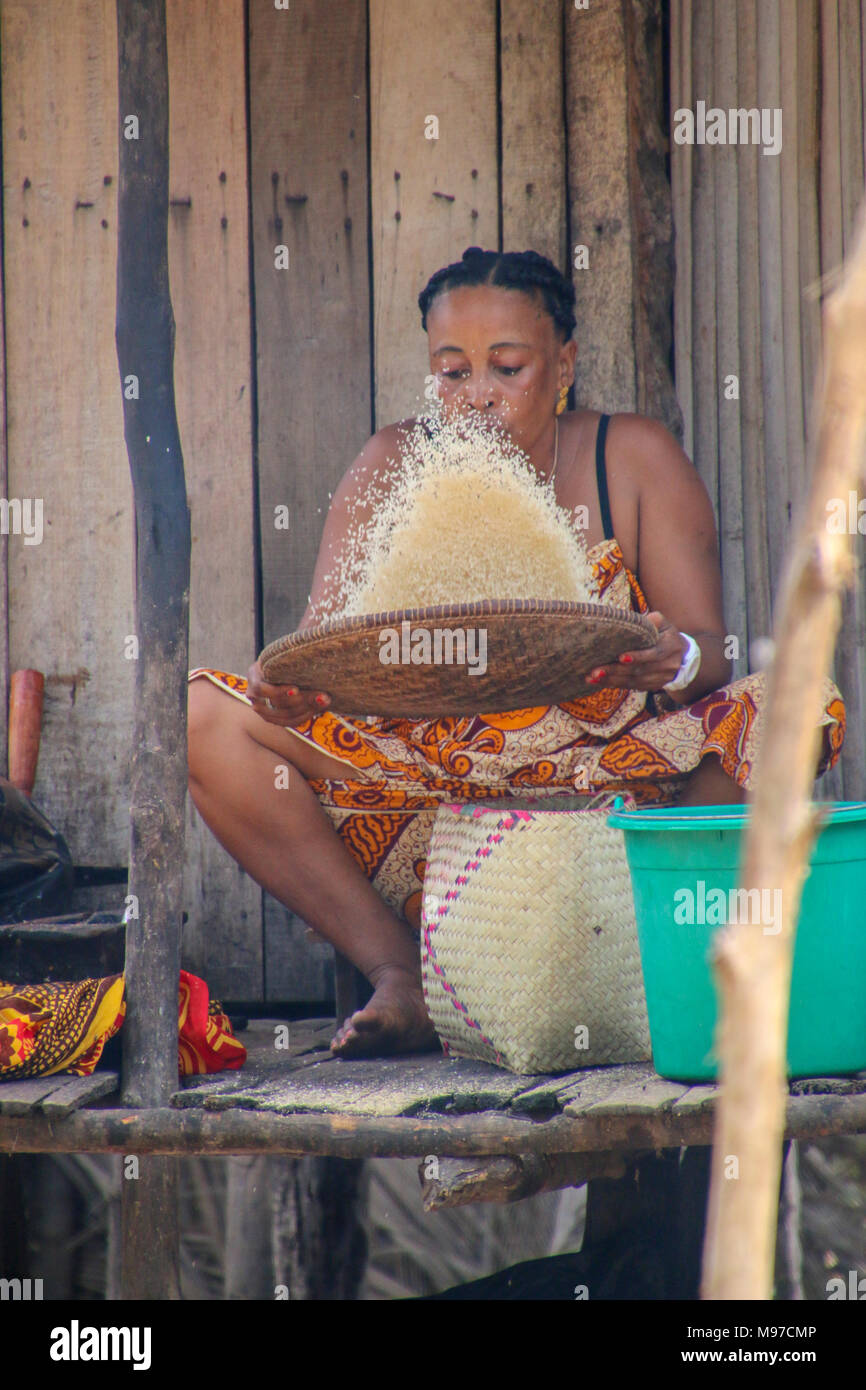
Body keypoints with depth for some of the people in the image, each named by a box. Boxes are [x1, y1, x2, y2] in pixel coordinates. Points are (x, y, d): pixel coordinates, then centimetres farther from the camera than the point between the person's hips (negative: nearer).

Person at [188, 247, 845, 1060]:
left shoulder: (633, 461, 1)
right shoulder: (395, 468, 4)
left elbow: (709, 651, -6)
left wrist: (678, 661, -31)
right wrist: (291, 687, -30)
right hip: (426, 802, 1)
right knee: (204, 716, -18)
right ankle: (397, 972, -18)